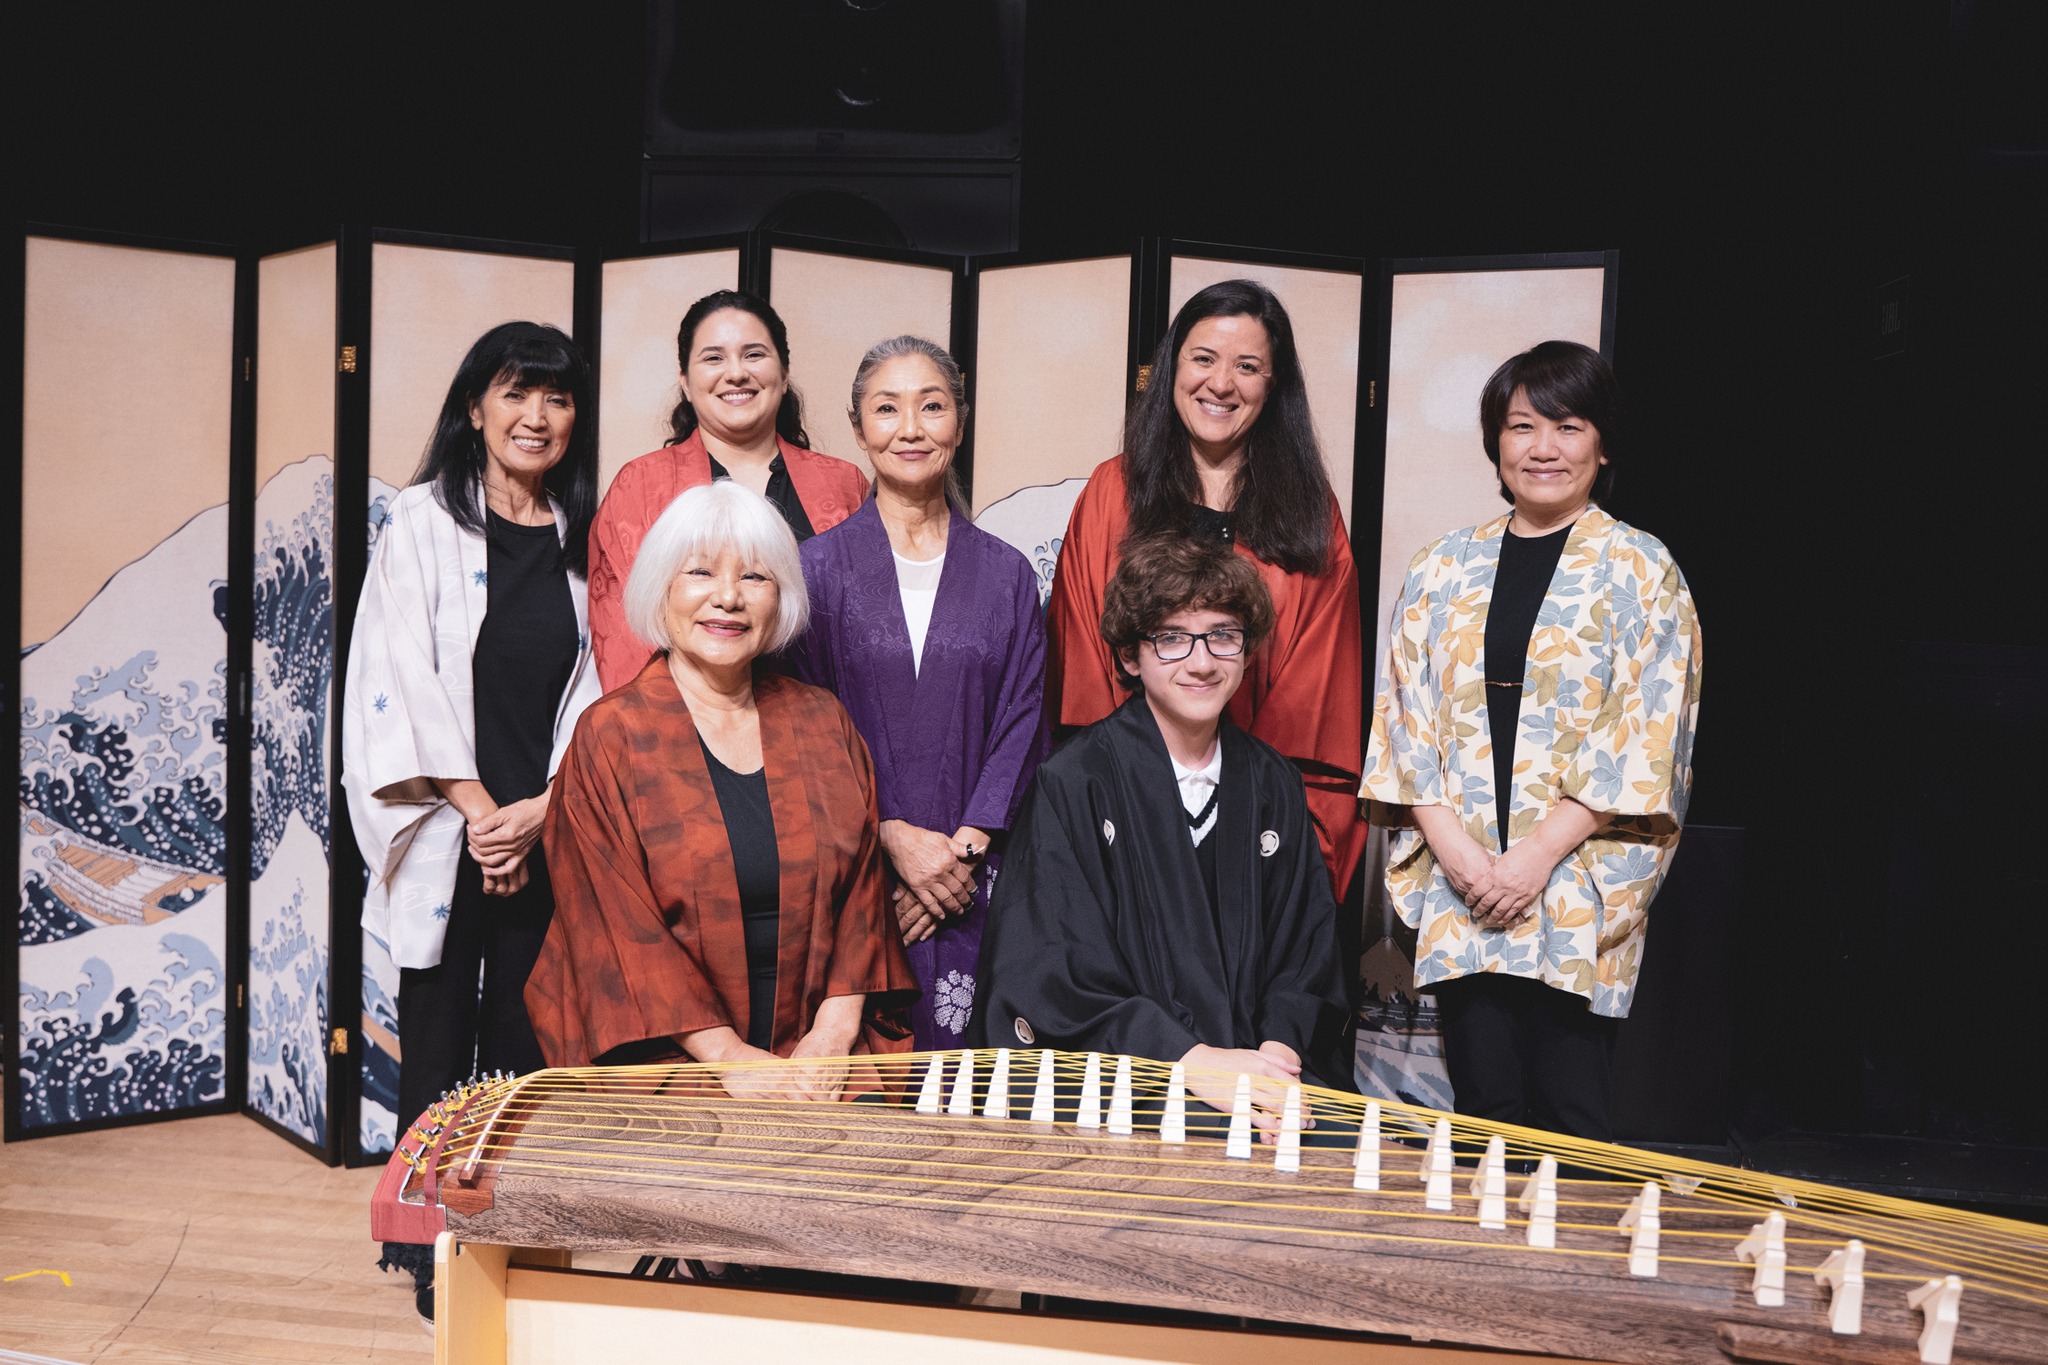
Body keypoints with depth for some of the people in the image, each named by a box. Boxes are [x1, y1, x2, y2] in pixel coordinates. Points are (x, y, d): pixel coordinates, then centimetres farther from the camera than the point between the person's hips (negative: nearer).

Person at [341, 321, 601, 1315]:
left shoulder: (585, 537, 6)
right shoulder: (424, 521, 0)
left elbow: (595, 688, 3)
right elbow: (404, 676, -6)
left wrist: (542, 809, -10)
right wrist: (480, 810, -11)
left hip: (546, 832, 2)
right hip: (446, 831, -2)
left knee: (522, 1035, 7)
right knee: (439, 1034, 4)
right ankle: (431, 1246, 17)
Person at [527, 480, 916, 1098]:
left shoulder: (822, 723, 11)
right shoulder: (611, 736, 1)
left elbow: (860, 886, 9)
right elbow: (617, 919, -5)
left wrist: (835, 1030, -5)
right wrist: (726, 1054, -12)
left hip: (819, 1051, 3)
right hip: (672, 1059, -2)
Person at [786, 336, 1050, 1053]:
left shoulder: (1005, 575, 8)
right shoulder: (821, 565, 3)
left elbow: (1021, 724, 4)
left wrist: (965, 848, -7)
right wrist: (894, 835, -10)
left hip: (973, 882, 2)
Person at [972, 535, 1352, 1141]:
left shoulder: (1273, 788, 13)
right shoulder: (1072, 785, -2)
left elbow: (1307, 955, 14)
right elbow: (1051, 975, -9)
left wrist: (1278, 1051, -7)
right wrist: (1191, 1062, -20)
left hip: (1266, 1074, 5)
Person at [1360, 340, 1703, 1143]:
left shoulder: (1639, 572, 2)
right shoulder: (1444, 569, 11)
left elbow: (1645, 738, -5)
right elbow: (1404, 714, 7)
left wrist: (1539, 853, -12)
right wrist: (1452, 845, -7)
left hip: (1580, 886, -2)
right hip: (1459, 880, 2)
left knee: (1566, 1116, -2)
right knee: (1482, 1110, 4)